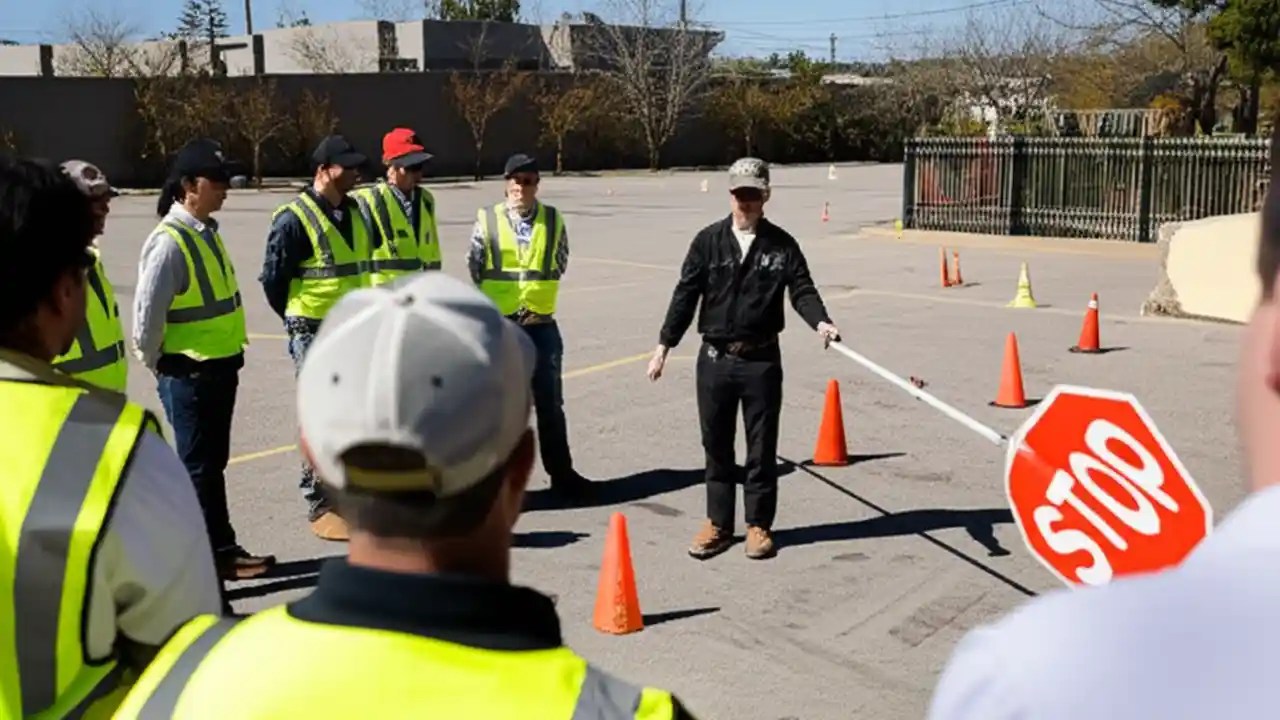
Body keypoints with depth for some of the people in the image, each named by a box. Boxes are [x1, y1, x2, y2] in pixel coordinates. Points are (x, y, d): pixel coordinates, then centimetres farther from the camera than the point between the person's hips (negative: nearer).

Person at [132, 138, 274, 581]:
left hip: (220, 368, 9)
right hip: (188, 375, -9)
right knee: (199, 467, 3)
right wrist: (159, 366, -8)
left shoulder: (207, 232, 8)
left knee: (212, 463, 18)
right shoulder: (169, 242, -20)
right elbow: (147, 315, -20)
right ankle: (217, 553, 13)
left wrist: (230, 356, 17)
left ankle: (220, 550, 29)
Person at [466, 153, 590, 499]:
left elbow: (559, 264, 9)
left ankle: (561, 473, 20)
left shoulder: (553, 220, 1)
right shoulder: (487, 220, -4)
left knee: (550, 404, 9)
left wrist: (537, 298, 4)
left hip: (541, 324, 1)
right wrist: (499, 302, 2)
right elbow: (475, 269, 1)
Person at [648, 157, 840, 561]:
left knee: (762, 447, 7)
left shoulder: (781, 244, 1)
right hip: (715, 359, 1)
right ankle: (717, 524, 22)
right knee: (716, 446, 10)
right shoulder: (708, 241, 1)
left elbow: (802, 289, -4)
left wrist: (820, 321, -24)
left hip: (762, 360, -1)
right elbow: (685, 294, 1)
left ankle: (759, 525, 20)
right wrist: (664, 345, -1)